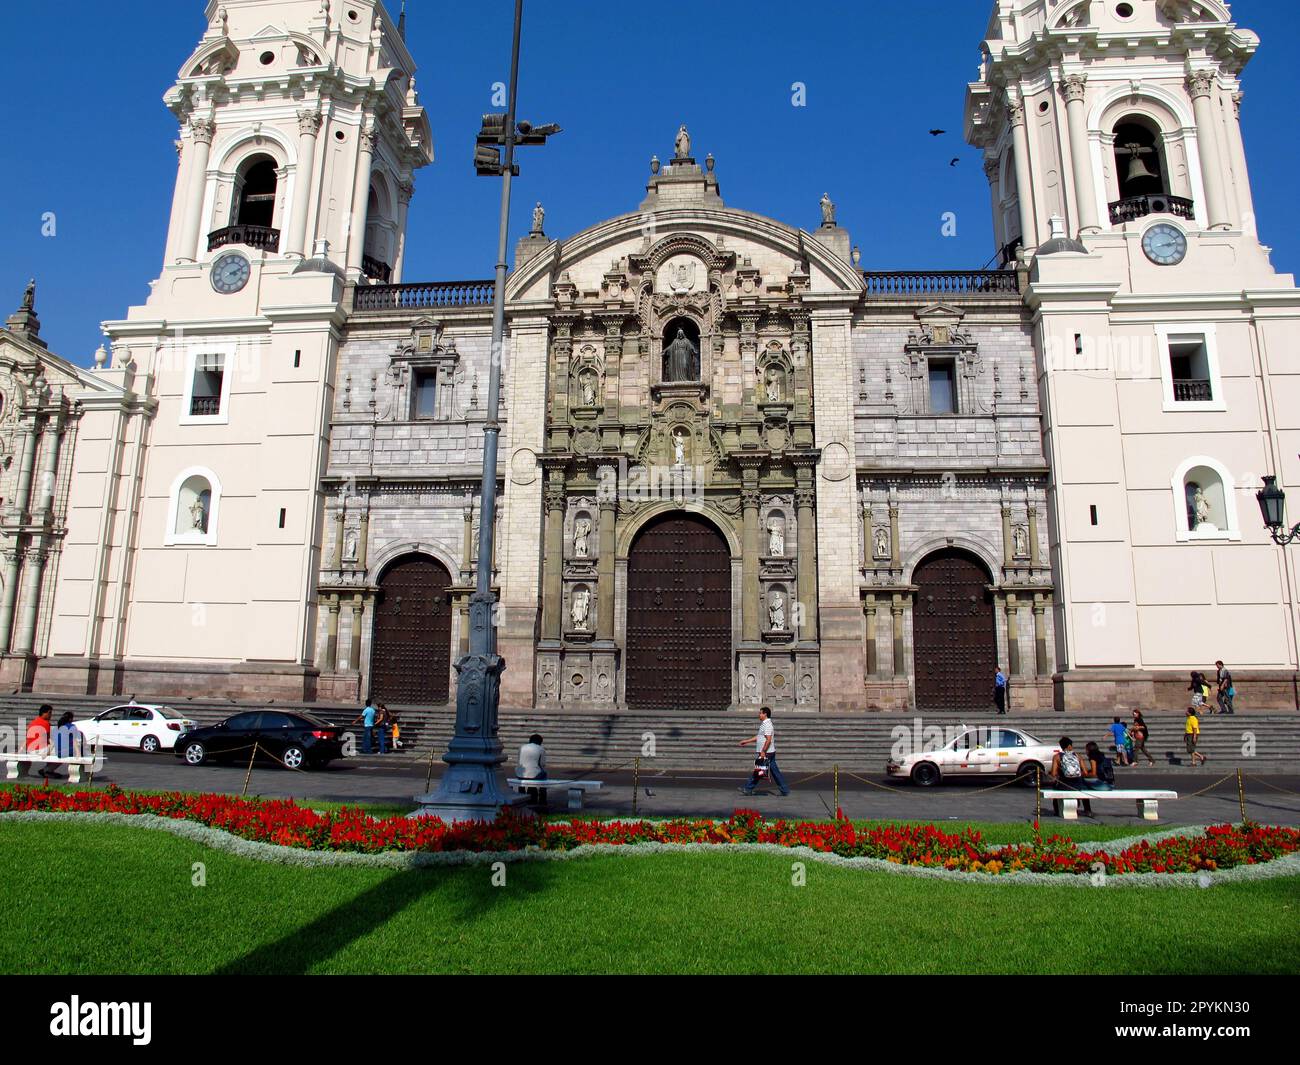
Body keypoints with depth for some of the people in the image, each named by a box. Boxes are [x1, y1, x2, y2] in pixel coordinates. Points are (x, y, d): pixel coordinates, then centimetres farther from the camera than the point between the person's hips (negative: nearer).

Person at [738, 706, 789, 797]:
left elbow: (768, 740, -23)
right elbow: (758, 737, 26)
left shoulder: (767, 725, -15)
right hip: (770, 753, 10)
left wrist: (763, 751, -24)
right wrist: (746, 741, 26)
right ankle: (785, 790, 8)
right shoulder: (764, 724, 17)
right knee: (774, 771, 9)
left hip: (766, 753, -10)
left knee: (758, 771, 0)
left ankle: (748, 789, 8)